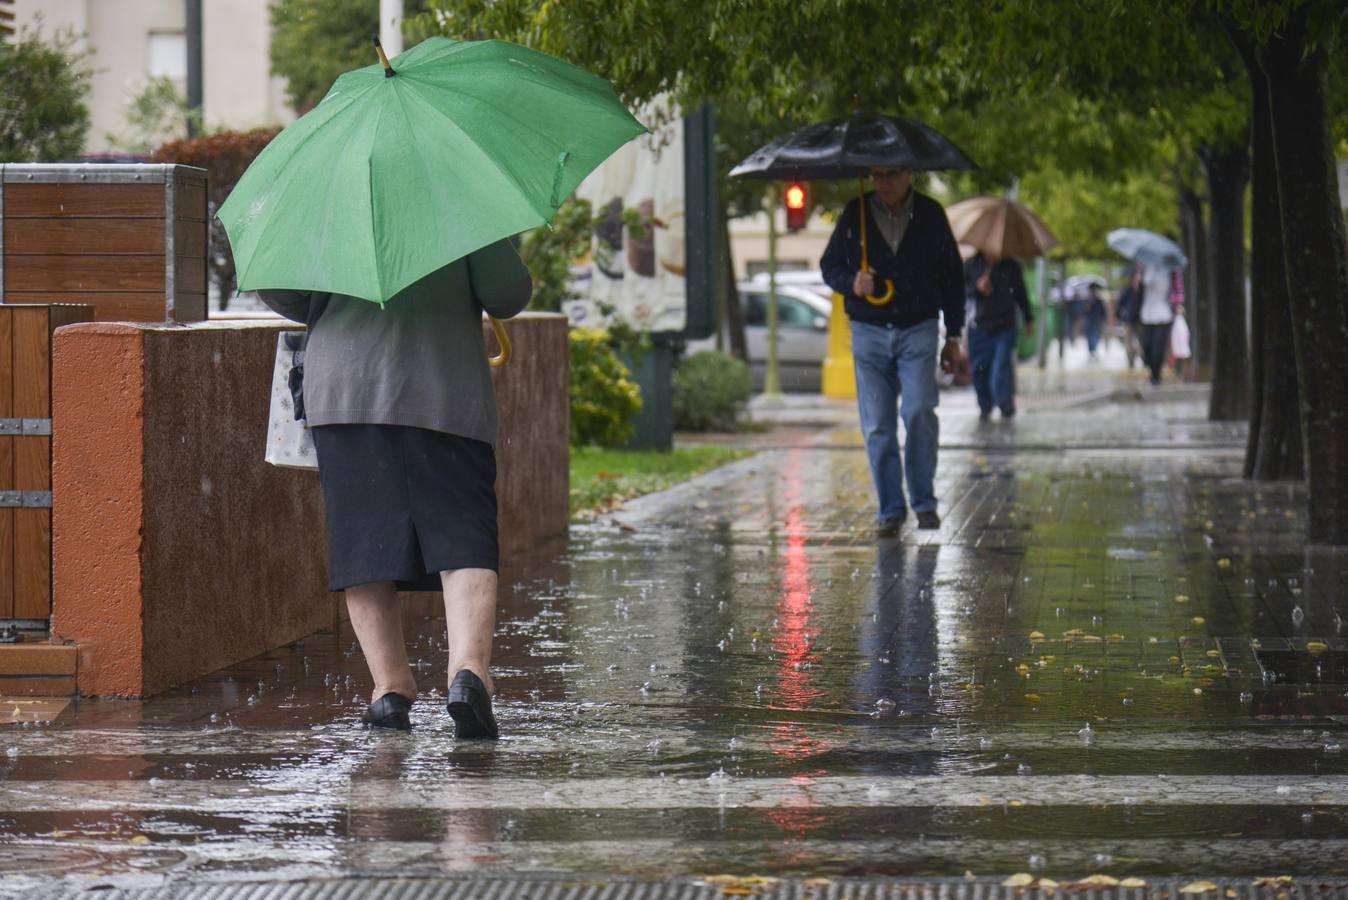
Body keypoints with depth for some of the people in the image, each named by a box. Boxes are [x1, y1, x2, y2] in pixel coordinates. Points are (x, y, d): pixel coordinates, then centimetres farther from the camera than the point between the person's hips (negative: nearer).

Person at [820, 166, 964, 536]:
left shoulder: (931, 215, 4)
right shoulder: (854, 215, 4)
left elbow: (951, 277, 12)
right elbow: (829, 265, 12)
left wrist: (953, 335, 9)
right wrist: (851, 282, -11)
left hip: (918, 329, -1)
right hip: (869, 332, 1)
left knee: (919, 411, -15)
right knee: (877, 425, -1)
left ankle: (923, 501, -1)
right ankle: (889, 509, 7)